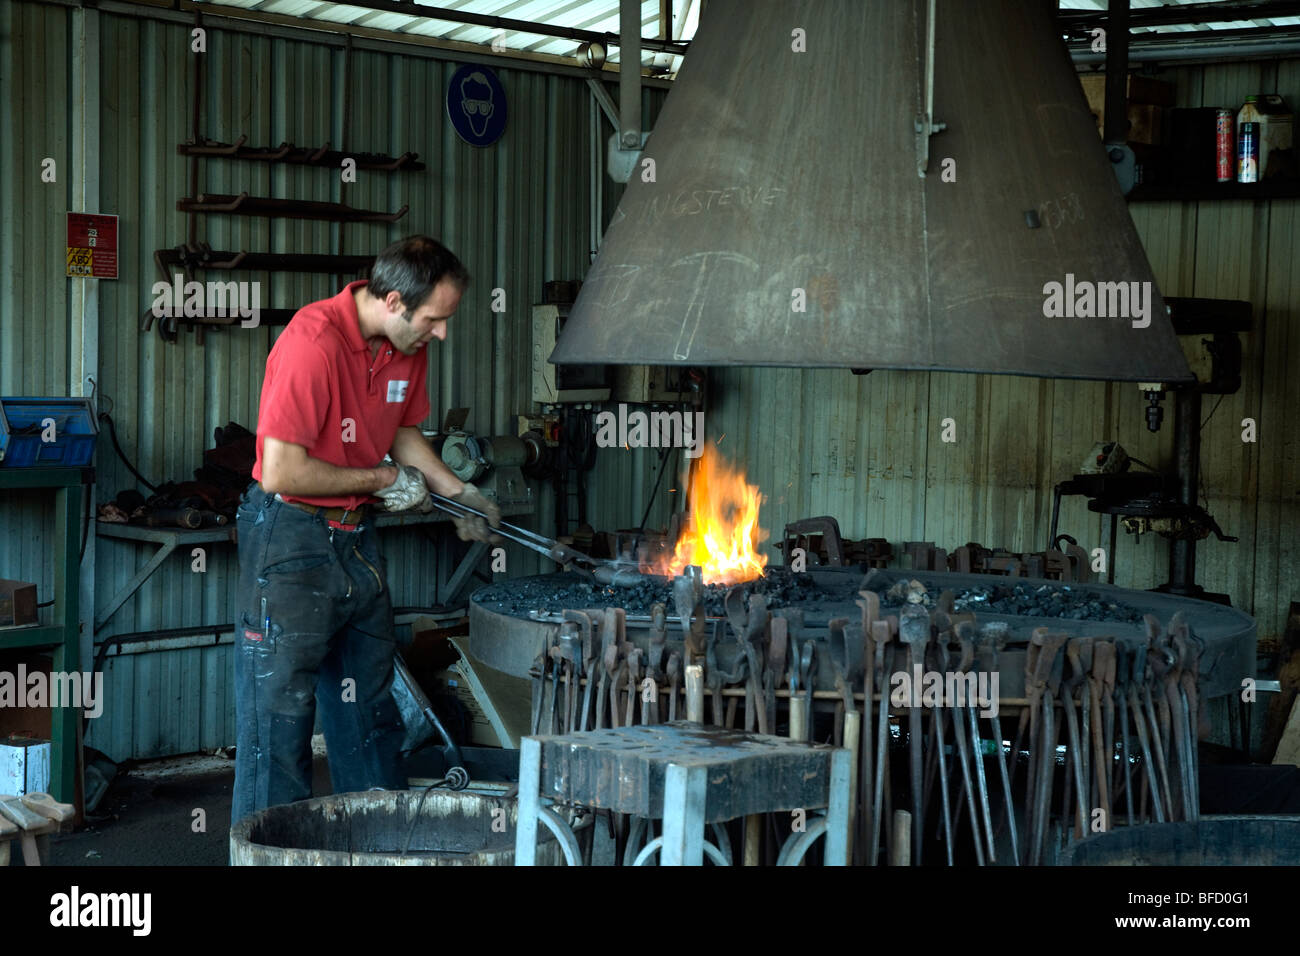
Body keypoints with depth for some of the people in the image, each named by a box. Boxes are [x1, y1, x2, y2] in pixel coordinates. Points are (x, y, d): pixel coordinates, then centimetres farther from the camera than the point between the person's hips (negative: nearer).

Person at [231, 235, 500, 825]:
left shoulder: (407, 346, 2)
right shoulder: (313, 343, -23)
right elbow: (282, 472, -26)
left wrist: (458, 493, 8)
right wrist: (382, 480, -15)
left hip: (357, 538, 8)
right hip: (290, 539, -8)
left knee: (370, 713, 15)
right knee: (280, 717, 0)